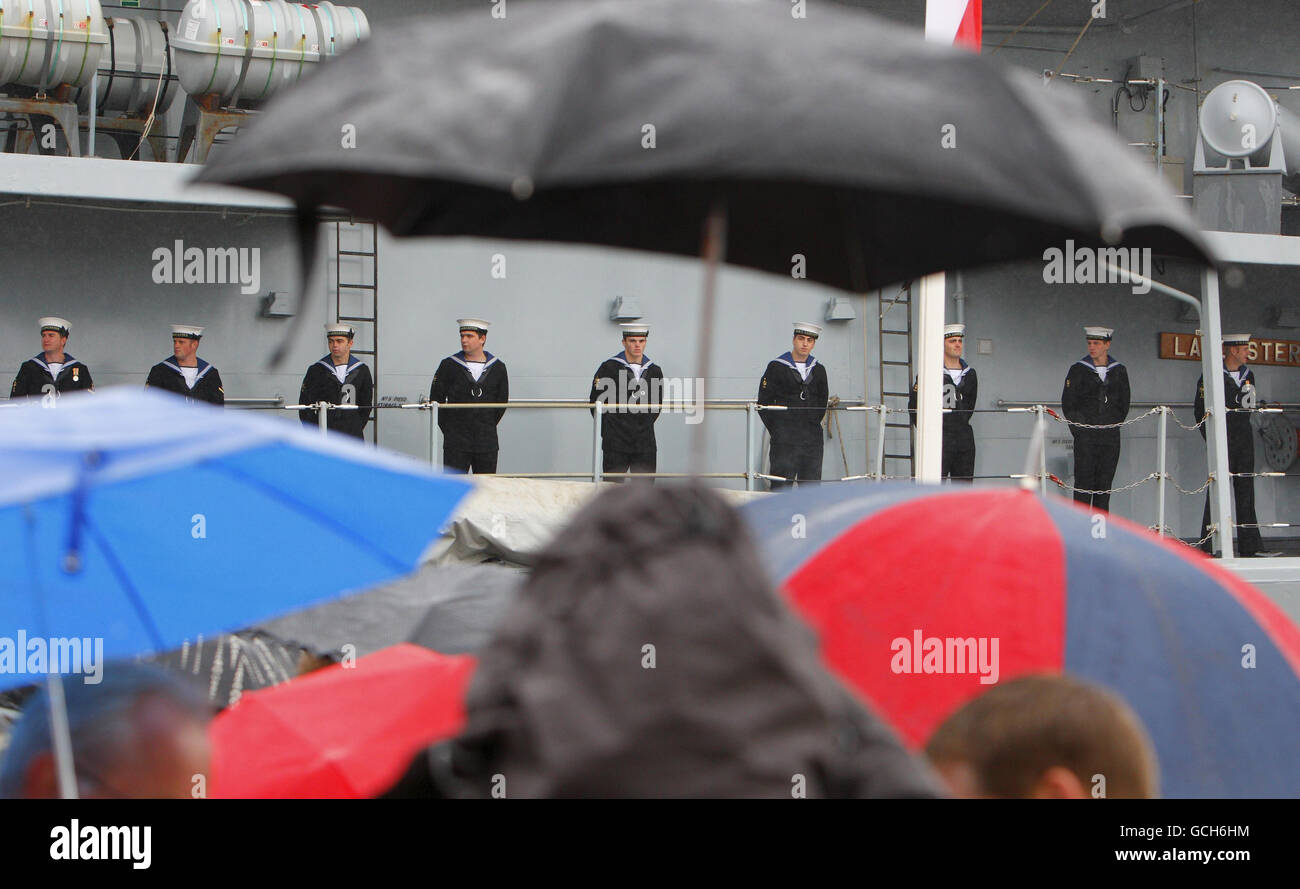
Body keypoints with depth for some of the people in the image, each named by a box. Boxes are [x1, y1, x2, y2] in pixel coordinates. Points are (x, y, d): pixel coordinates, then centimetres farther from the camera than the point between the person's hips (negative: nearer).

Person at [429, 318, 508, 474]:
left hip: (486, 443, 2)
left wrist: (488, 428, 10)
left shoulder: (498, 367, 6)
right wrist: (449, 428, 2)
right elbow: (436, 399, 5)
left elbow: (502, 402, 14)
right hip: (456, 443, -2)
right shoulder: (449, 365, 1)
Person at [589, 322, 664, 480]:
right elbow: (596, 402, 3)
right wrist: (608, 431, 1)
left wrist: (645, 426, 11)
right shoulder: (608, 368, 0)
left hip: (645, 444, 3)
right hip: (616, 445, -3)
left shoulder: (654, 371, 10)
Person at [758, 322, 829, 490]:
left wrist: (813, 424, 13)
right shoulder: (776, 367, 1)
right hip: (785, 441, -4)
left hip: (813, 439, 4)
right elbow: (764, 402, 0)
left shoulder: (818, 370, 13)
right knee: (781, 487, -8)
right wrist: (777, 431, -3)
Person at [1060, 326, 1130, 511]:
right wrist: (1079, 428, -4)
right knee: (1084, 482, -7)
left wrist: (1113, 423, 8)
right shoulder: (1078, 369, 3)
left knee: (1105, 483, 3)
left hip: (1110, 436, 2)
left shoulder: (1119, 371, 10)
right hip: (1085, 435, -2)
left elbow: (1124, 404, 17)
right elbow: (1068, 403, 3)